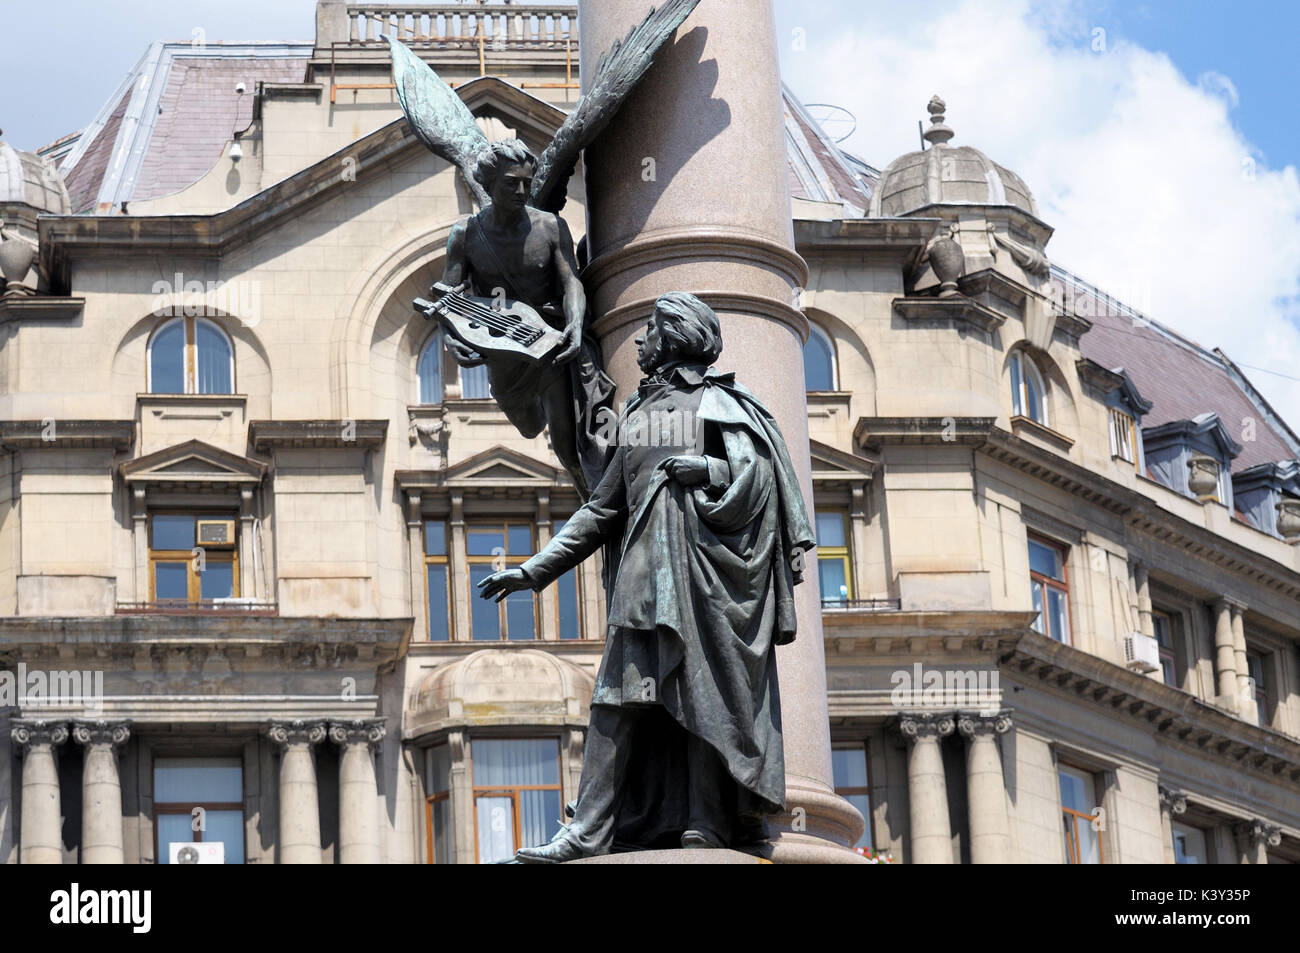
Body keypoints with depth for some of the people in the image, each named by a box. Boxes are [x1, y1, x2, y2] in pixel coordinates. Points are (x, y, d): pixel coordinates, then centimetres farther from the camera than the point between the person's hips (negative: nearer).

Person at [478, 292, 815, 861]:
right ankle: (589, 831, -8)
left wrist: (703, 470, -16)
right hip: (643, 578, 6)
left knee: (703, 697, -7)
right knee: (618, 698, -3)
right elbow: (601, 510, 23)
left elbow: (756, 481, -6)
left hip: (700, 574, -6)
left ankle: (710, 823, -5)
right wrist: (535, 569, 19)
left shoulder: (716, 404, 4)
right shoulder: (639, 414, 23)